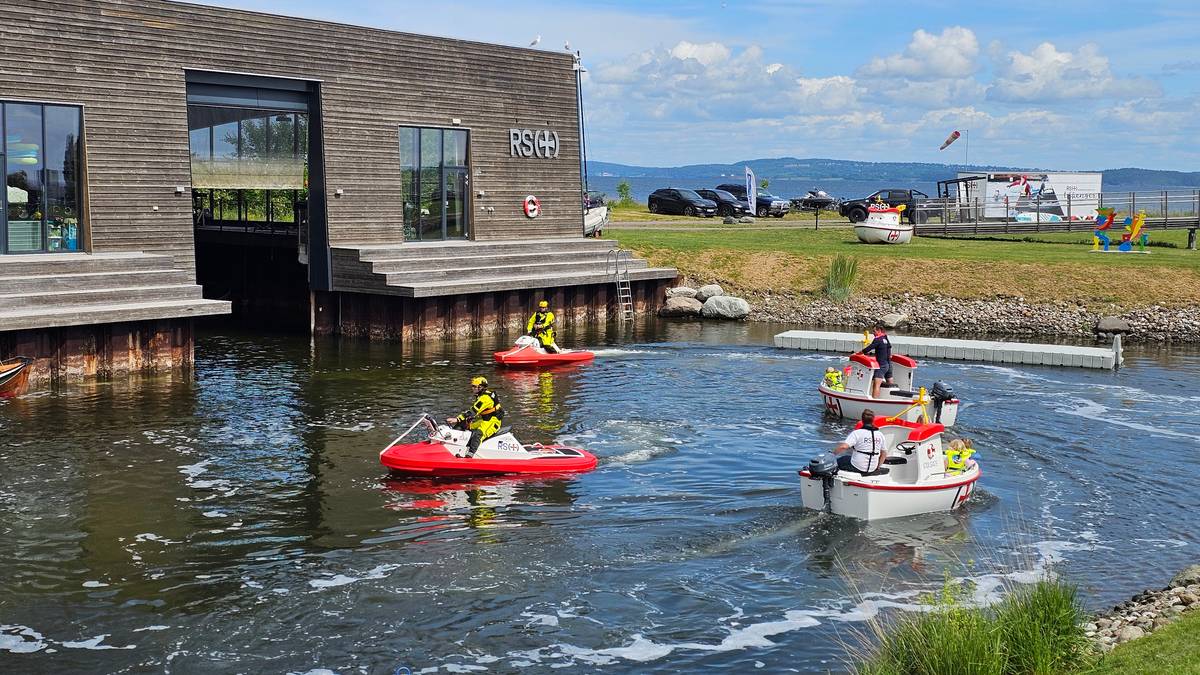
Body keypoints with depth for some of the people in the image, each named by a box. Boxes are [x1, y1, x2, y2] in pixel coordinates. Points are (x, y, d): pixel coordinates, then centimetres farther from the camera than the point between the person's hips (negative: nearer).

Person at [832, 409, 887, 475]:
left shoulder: (857, 433, -15)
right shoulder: (880, 435, 2)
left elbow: (844, 447, -26)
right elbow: (884, 454, 10)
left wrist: (833, 453, -9)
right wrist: (877, 466, 23)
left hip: (856, 468, -6)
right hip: (872, 469, 6)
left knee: (839, 461, 20)